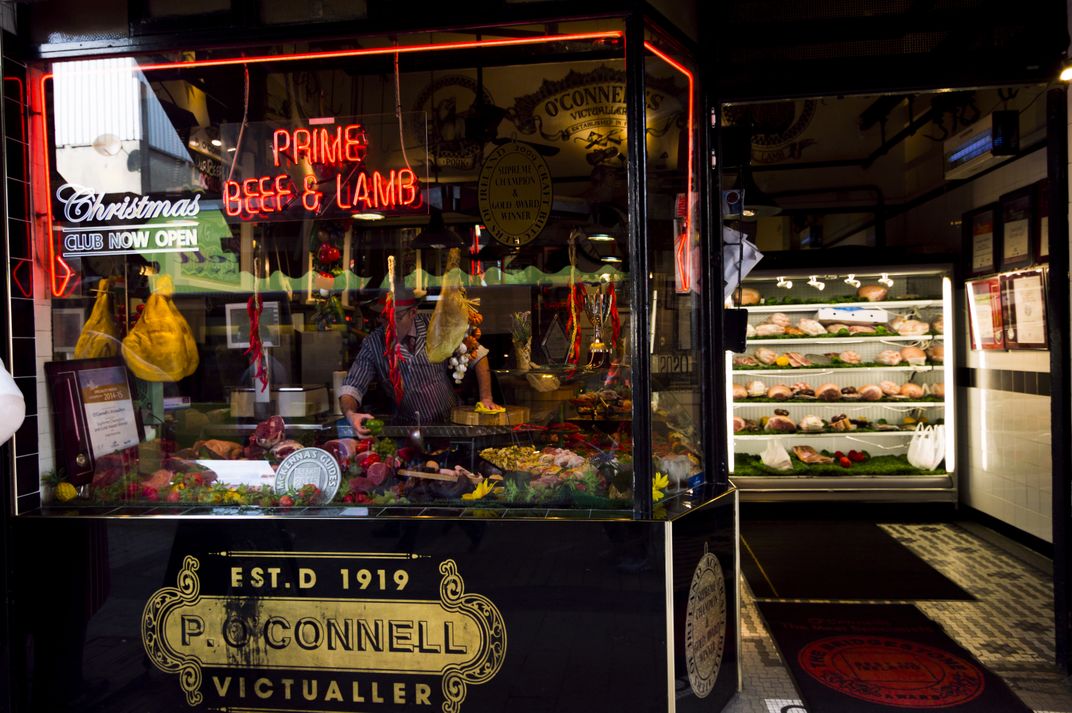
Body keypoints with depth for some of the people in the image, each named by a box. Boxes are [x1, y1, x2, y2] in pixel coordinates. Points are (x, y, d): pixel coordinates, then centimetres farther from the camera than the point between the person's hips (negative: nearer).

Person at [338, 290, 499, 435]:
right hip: (407, 429, 0)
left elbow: (477, 354, 3)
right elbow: (351, 387, -8)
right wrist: (350, 414, -30)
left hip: (452, 420, 1)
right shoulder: (372, 344, -6)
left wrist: (486, 398, -3)